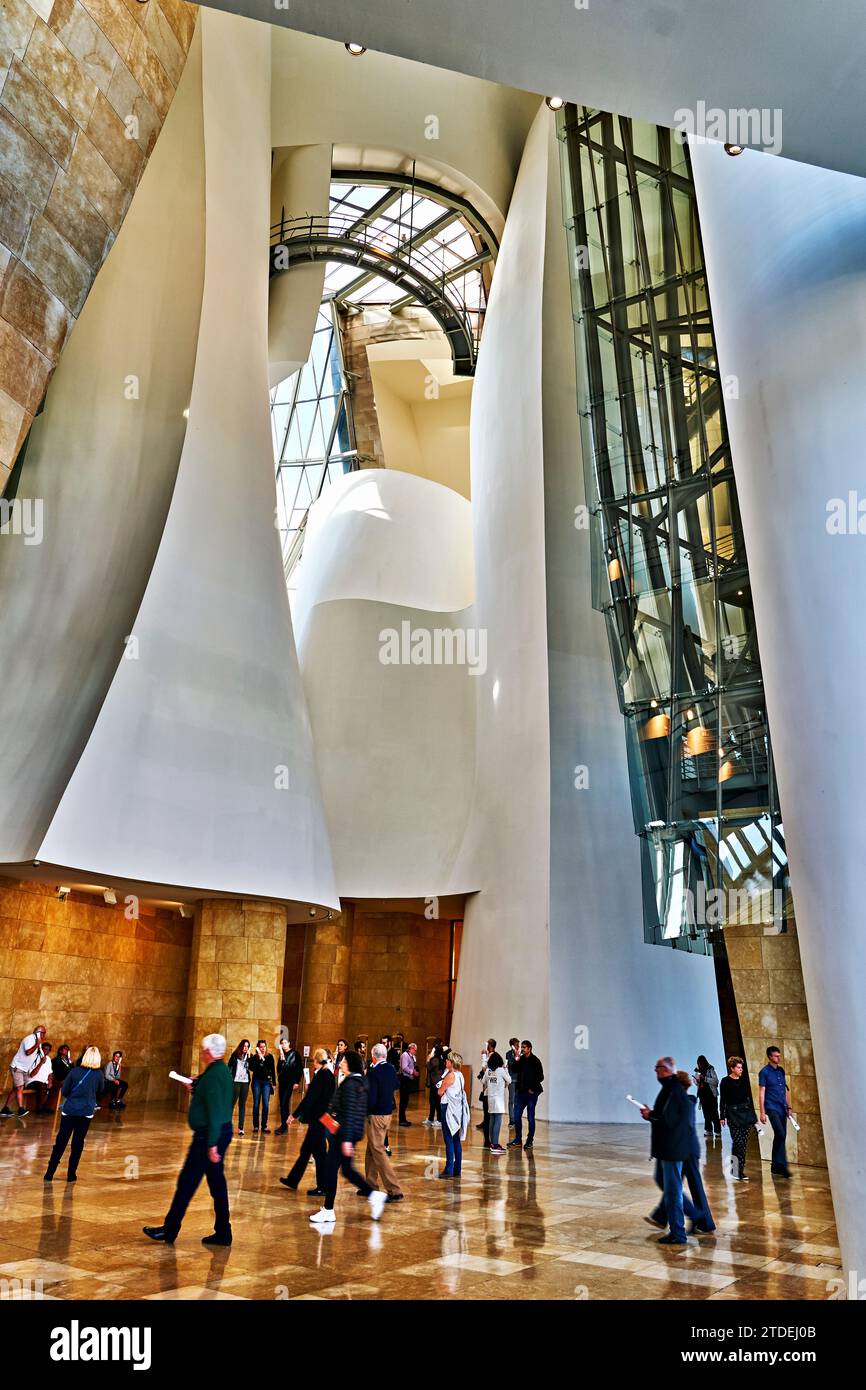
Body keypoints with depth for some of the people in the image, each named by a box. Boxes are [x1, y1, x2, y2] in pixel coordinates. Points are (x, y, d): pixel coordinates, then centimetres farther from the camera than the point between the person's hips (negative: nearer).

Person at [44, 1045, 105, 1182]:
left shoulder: (75, 1071, -5)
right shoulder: (98, 1074, -5)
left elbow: (64, 1091, 0)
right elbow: (100, 1090, 11)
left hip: (69, 1110, 0)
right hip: (86, 1112, 0)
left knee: (60, 1142, 10)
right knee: (78, 1144, 10)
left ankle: (49, 1174, 13)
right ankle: (71, 1175, 14)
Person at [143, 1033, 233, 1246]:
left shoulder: (213, 1075, -20)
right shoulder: (223, 1071, 11)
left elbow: (214, 1112, -25)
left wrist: (212, 1144, -25)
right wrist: (195, 1088, 13)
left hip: (208, 1135, -10)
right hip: (222, 1132, 10)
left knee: (187, 1182, 2)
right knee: (217, 1182, 13)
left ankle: (169, 1231, 13)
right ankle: (223, 1233, 18)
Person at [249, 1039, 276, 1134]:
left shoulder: (269, 1057, 7)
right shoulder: (254, 1057, 1)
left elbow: (272, 1070, 10)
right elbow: (251, 1068, -14)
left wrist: (274, 1083, 9)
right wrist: (259, 1058, -18)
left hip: (267, 1082, 1)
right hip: (257, 1081, -1)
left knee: (266, 1104, -2)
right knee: (256, 1104, 3)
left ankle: (264, 1126, 5)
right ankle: (255, 1126, 10)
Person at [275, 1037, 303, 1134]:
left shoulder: (295, 1053, -1)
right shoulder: (282, 1055, 13)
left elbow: (300, 1068, -4)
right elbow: (279, 1069, 6)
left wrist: (297, 1082, -10)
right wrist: (281, 1058, -9)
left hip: (290, 1082, -6)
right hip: (282, 1081, 6)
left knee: (284, 1103, -14)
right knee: (282, 1104, 6)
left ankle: (284, 1126, -13)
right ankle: (284, 1126, 13)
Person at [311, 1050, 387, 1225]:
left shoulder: (350, 1083, -17)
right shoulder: (360, 1082, 12)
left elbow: (349, 1113, -22)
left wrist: (346, 1139, -23)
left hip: (345, 1132, -10)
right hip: (354, 1132, 10)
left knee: (330, 1169, 1)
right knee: (346, 1169, 17)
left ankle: (328, 1211, 9)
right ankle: (374, 1196, 14)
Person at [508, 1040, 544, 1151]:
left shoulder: (535, 1061, -8)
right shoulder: (521, 1060, 7)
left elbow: (540, 1077, -8)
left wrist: (532, 1088, -8)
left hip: (531, 1093, -5)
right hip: (521, 1092, 5)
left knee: (530, 1117, 2)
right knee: (517, 1115, 5)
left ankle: (530, 1141, 13)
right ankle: (518, 1140, 16)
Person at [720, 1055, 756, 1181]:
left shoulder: (744, 1080, 9)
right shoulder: (725, 1081, -3)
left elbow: (749, 1097, 15)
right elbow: (722, 1100, -2)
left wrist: (753, 1114, 13)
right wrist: (722, 1116, -6)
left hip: (746, 1112, 5)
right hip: (733, 1113, -5)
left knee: (744, 1142, 3)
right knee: (737, 1141, -11)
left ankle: (738, 1168, 13)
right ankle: (738, 1171, -6)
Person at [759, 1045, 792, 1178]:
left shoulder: (781, 1070, 12)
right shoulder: (764, 1072, -6)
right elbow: (761, 1093, -8)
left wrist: (788, 1106, 15)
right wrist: (762, 1112, -12)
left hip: (782, 1108, 7)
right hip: (772, 1108, -6)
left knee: (780, 1137, 8)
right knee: (781, 1135, -17)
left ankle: (776, 1165, 17)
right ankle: (782, 1165, -12)